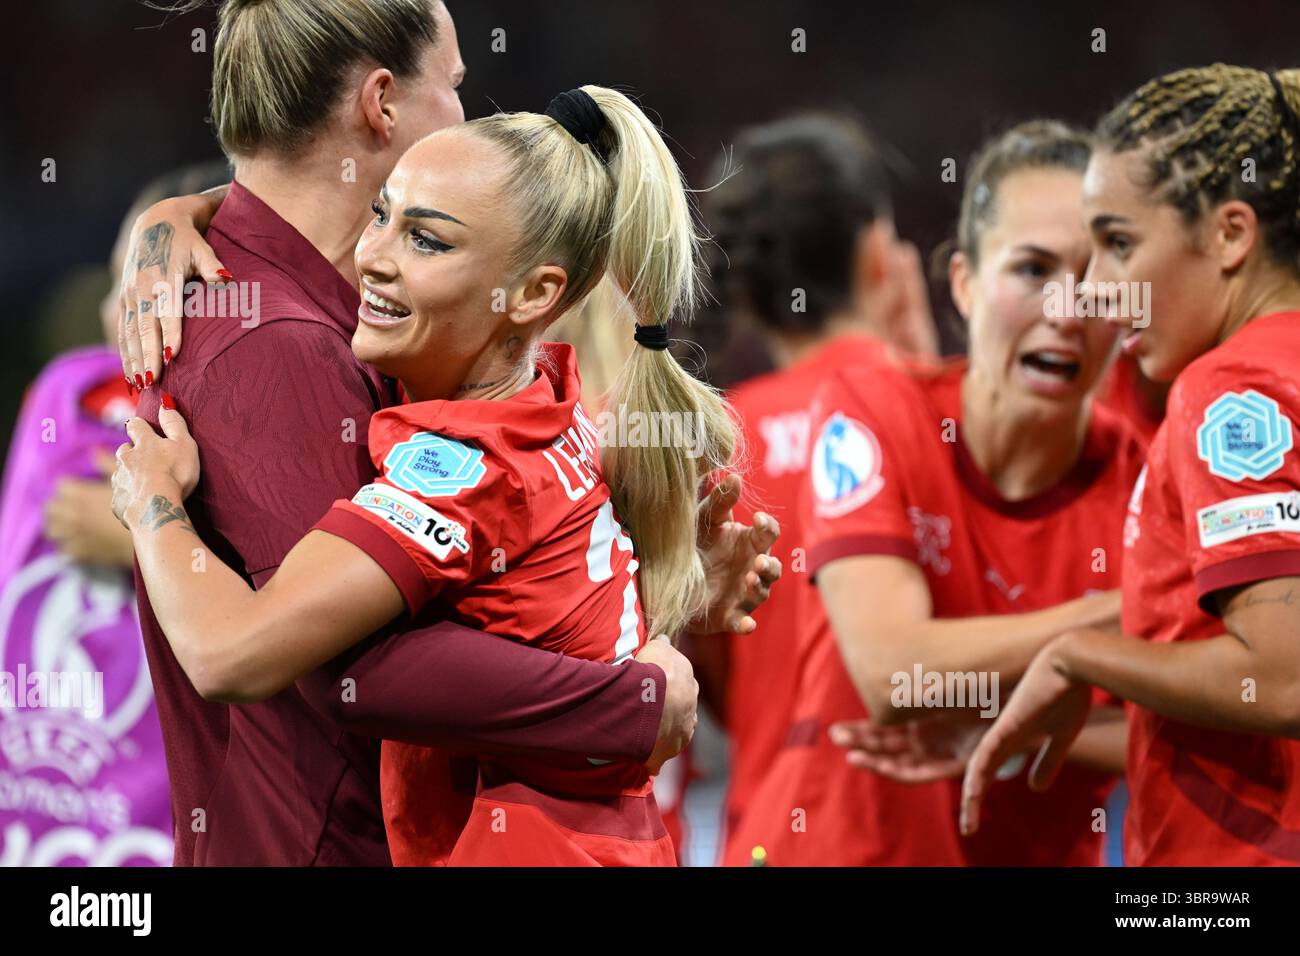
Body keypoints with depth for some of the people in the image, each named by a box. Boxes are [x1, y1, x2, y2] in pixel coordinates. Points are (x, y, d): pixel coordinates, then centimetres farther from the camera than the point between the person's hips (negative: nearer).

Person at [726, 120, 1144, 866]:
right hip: (836, 843, -1)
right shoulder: (868, 414, -11)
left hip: (1040, 851, 1)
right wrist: (1119, 612, -21)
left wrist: (1000, 734, -24)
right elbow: (892, 670, -21)